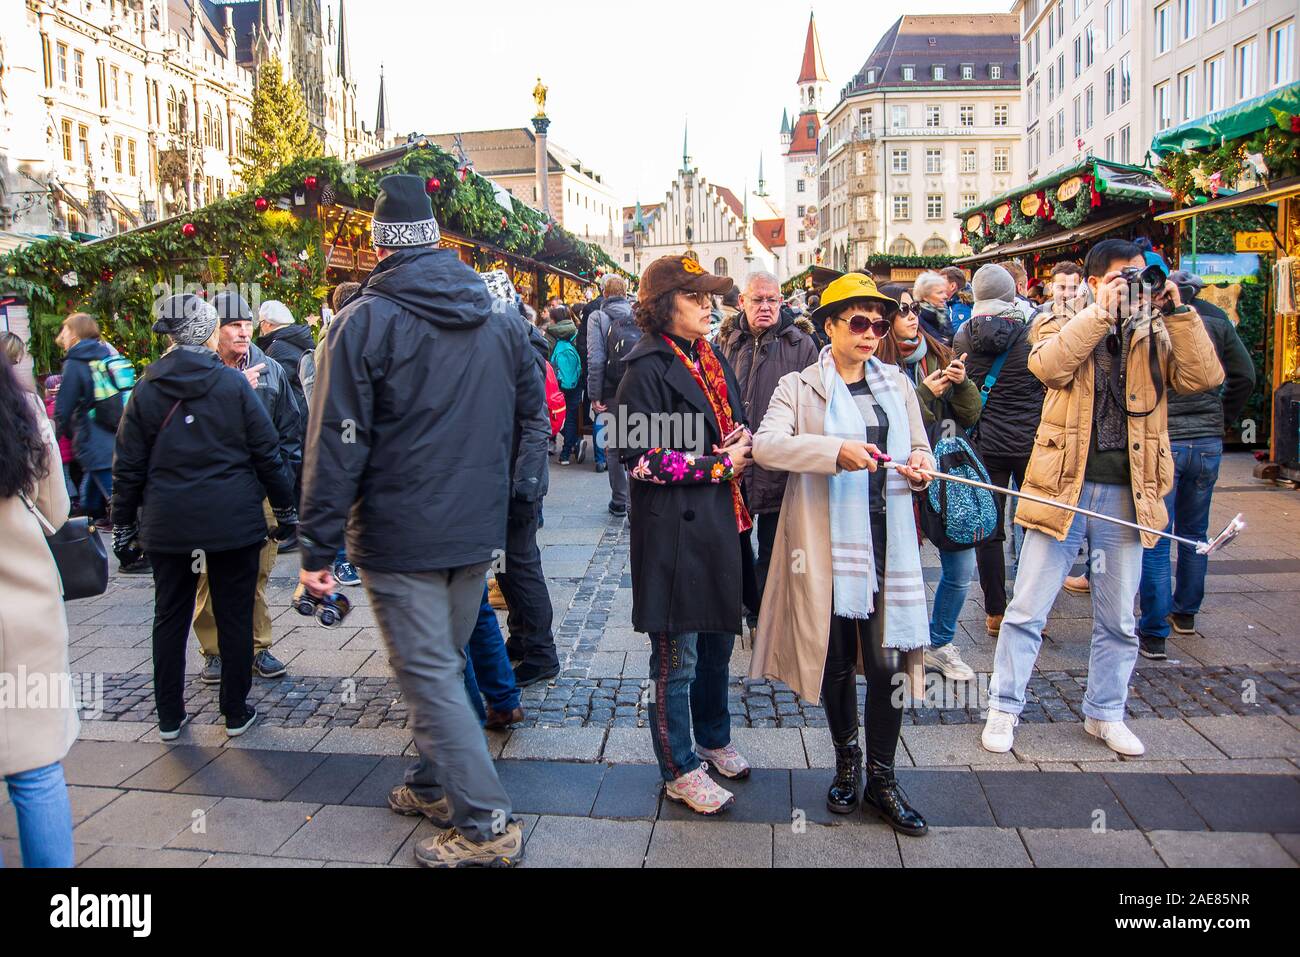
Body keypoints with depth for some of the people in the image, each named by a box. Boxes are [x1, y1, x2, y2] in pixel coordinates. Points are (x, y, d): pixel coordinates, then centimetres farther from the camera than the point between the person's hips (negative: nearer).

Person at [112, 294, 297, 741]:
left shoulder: (145, 390, 1)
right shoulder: (232, 383, -6)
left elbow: (128, 466, 4)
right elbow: (267, 452, -4)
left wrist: (123, 525, 12)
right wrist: (285, 509, 6)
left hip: (167, 524, 3)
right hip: (232, 520, -2)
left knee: (170, 618, 14)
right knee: (234, 616, 8)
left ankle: (169, 717, 22)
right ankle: (236, 713, 16)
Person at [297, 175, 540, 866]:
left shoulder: (365, 320, -10)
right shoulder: (496, 318, 7)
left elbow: (337, 442, -13)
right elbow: (533, 413, 14)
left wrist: (318, 547, -9)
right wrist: (517, 494, 22)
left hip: (399, 536, -6)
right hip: (477, 529, 6)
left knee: (428, 675, 0)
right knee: (444, 663, 19)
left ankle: (487, 824, 3)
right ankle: (434, 787, 33)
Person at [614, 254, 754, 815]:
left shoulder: (712, 360, 13)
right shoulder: (648, 368, -12)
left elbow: (739, 428, 22)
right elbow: (639, 458, -18)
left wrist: (741, 444, -3)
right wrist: (717, 465, -14)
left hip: (719, 522, 8)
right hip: (674, 530, -8)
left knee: (717, 638, 20)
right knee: (677, 655, 4)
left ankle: (713, 737, 40)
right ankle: (680, 770, 19)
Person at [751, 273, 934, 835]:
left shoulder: (898, 385, 13)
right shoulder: (799, 387, 1)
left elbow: (920, 450, 20)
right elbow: (766, 444, -16)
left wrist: (920, 465, -5)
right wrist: (836, 450, -29)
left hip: (887, 541, 3)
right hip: (827, 545, -2)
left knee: (889, 660, 0)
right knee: (836, 659, 10)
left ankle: (881, 779, 17)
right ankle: (847, 762, 32)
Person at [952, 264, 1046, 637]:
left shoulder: (963, 337, -2)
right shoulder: (1031, 334, -9)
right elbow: (1049, 386, -1)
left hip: (985, 442, 2)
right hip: (1029, 442, -1)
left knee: (988, 529, 7)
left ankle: (995, 613, 11)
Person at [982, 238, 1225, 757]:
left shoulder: (1154, 337, 9)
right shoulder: (1063, 327, 1)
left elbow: (1204, 376, -5)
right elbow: (1047, 364, -21)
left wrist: (1178, 313, -8)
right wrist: (1101, 312, -19)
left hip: (1126, 496, 3)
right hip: (1063, 490, -3)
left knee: (1119, 621, 14)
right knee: (1027, 611, 2)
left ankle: (1105, 712, 31)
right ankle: (1004, 706, 17)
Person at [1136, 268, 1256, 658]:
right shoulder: (1216, 317, 4)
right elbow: (1245, 375, 7)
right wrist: (1223, 421, 16)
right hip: (1208, 442, 5)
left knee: (1154, 539, 0)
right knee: (1194, 534, 19)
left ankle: (1153, 634, 2)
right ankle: (1186, 613, 34)